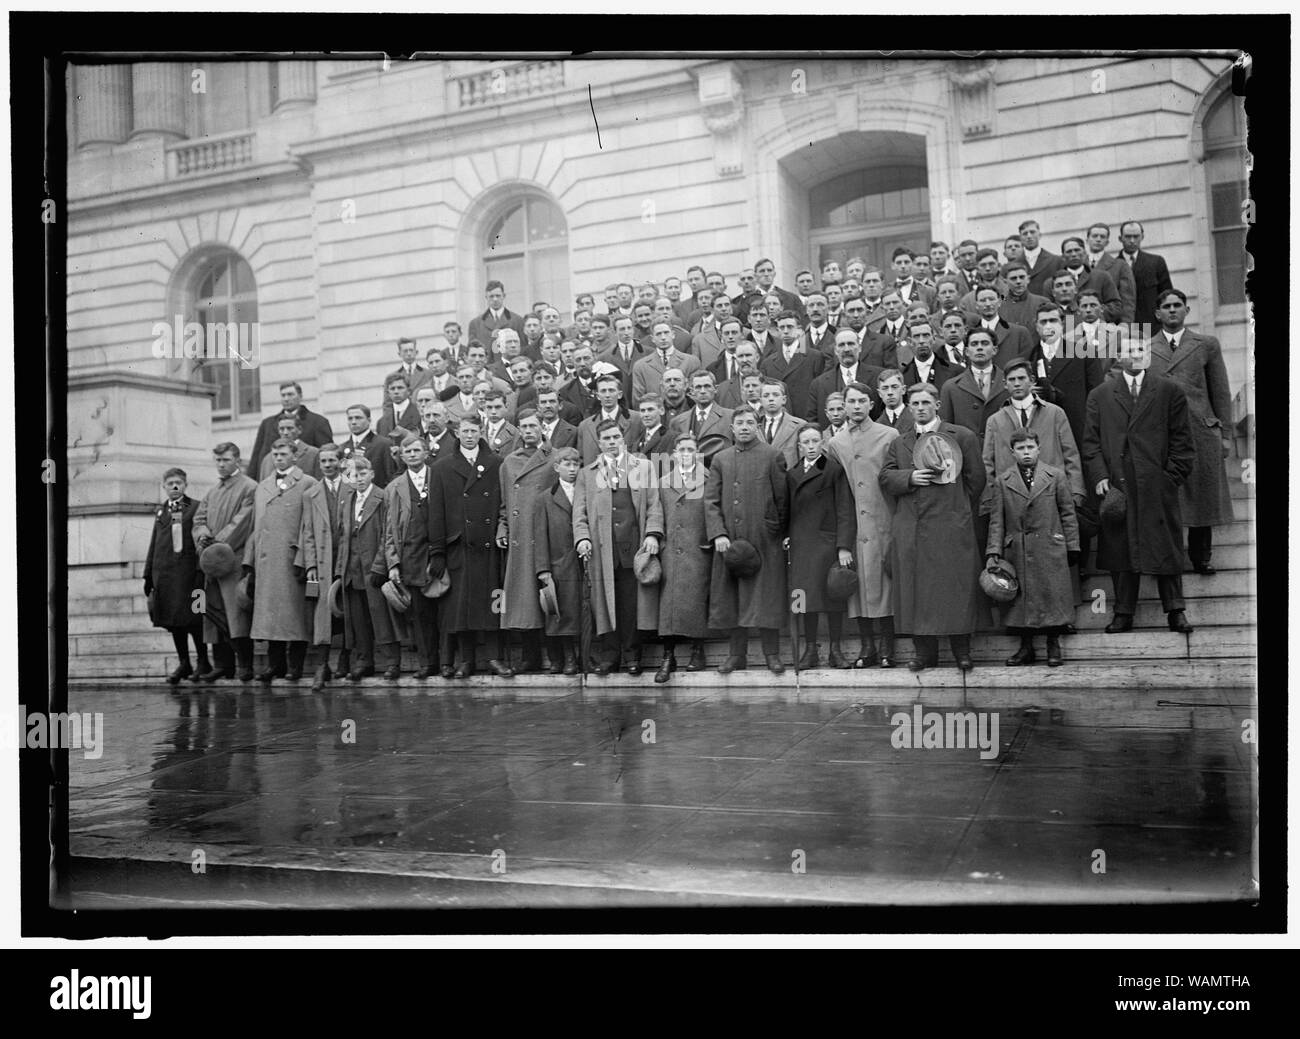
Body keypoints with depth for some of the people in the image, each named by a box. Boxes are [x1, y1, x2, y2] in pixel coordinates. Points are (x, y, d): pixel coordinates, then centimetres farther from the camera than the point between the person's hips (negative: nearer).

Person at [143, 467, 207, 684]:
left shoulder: (196, 508, 3)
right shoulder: (160, 511, 17)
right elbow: (153, 543, 18)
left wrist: (201, 570, -11)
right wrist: (148, 575, 13)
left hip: (188, 569, -5)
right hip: (164, 570, 5)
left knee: (193, 618, -6)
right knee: (172, 620, 6)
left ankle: (203, 662, 6)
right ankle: (184, 664, 15)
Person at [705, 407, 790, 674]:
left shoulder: (772, 456, 2)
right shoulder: (720, 459, 10)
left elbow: (782, 499, 3)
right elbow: (711, 500, 6)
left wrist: (779, 531, 3)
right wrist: (718, 534, -5)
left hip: (763, 540, -3)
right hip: (729, 541, 3)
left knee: (765, 596, -1)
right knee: (732, 599, 6)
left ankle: (772, 654, 8)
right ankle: (737, 655, 15)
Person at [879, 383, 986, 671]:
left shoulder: (962, 437, 6)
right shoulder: (899, 443, 16)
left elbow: (976, 479, 6)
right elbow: (885, 477, 7)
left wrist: (961, 512, 6)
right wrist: (910, 478, -11)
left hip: (951, 528, -3)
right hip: (910, 530, 3)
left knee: (956, 590, -2)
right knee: (915, 591, 3)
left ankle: (962, 652, 8)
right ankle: (925, 652, 11)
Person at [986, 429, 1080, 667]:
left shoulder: (1056, 476, 4)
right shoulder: (1001, 481, 5)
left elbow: (1068, 513, 7)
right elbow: (996, 519, 4)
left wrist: (1071, 546, 4)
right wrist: (993, 552, -3)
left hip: (1050, 550, -1)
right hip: (1016, 551, 1)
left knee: (1052, 595, 2)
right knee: (1020, 598, 5)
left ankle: (1053, 645, 16)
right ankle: (1026, 647, 17)